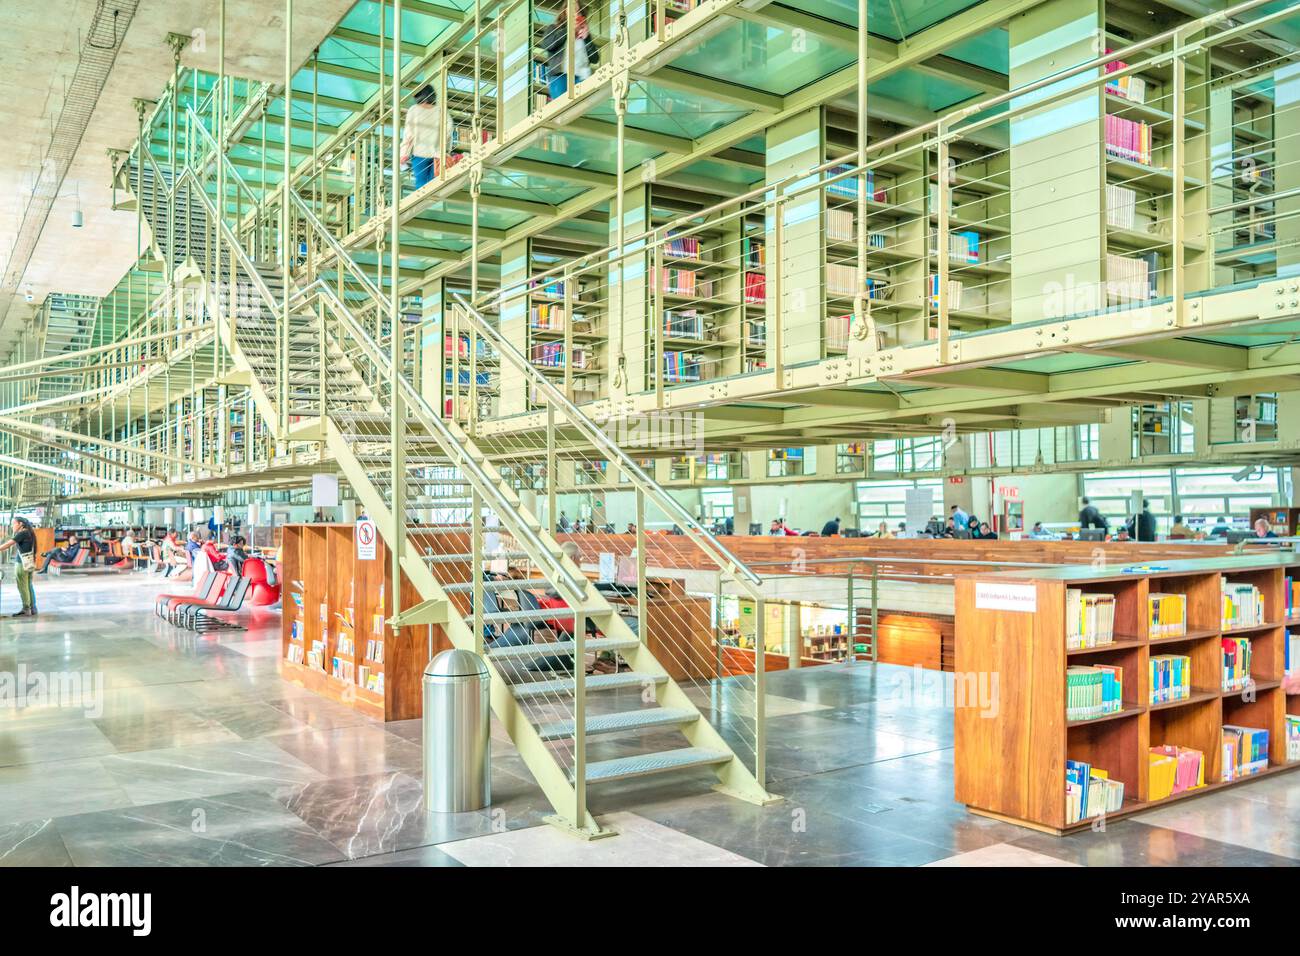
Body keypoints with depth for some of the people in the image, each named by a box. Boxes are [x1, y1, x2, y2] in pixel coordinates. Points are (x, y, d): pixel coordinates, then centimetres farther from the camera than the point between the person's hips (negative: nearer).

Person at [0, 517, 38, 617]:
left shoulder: (22, 533, -13)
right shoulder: (29, 533, 14)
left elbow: (8, 544, -15)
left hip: (22, 563, -9)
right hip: (30, 563, 9)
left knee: (22, 587, -2)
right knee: (28, 586, 12)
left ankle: (26, 609, 1)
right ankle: (32, 608, 15)